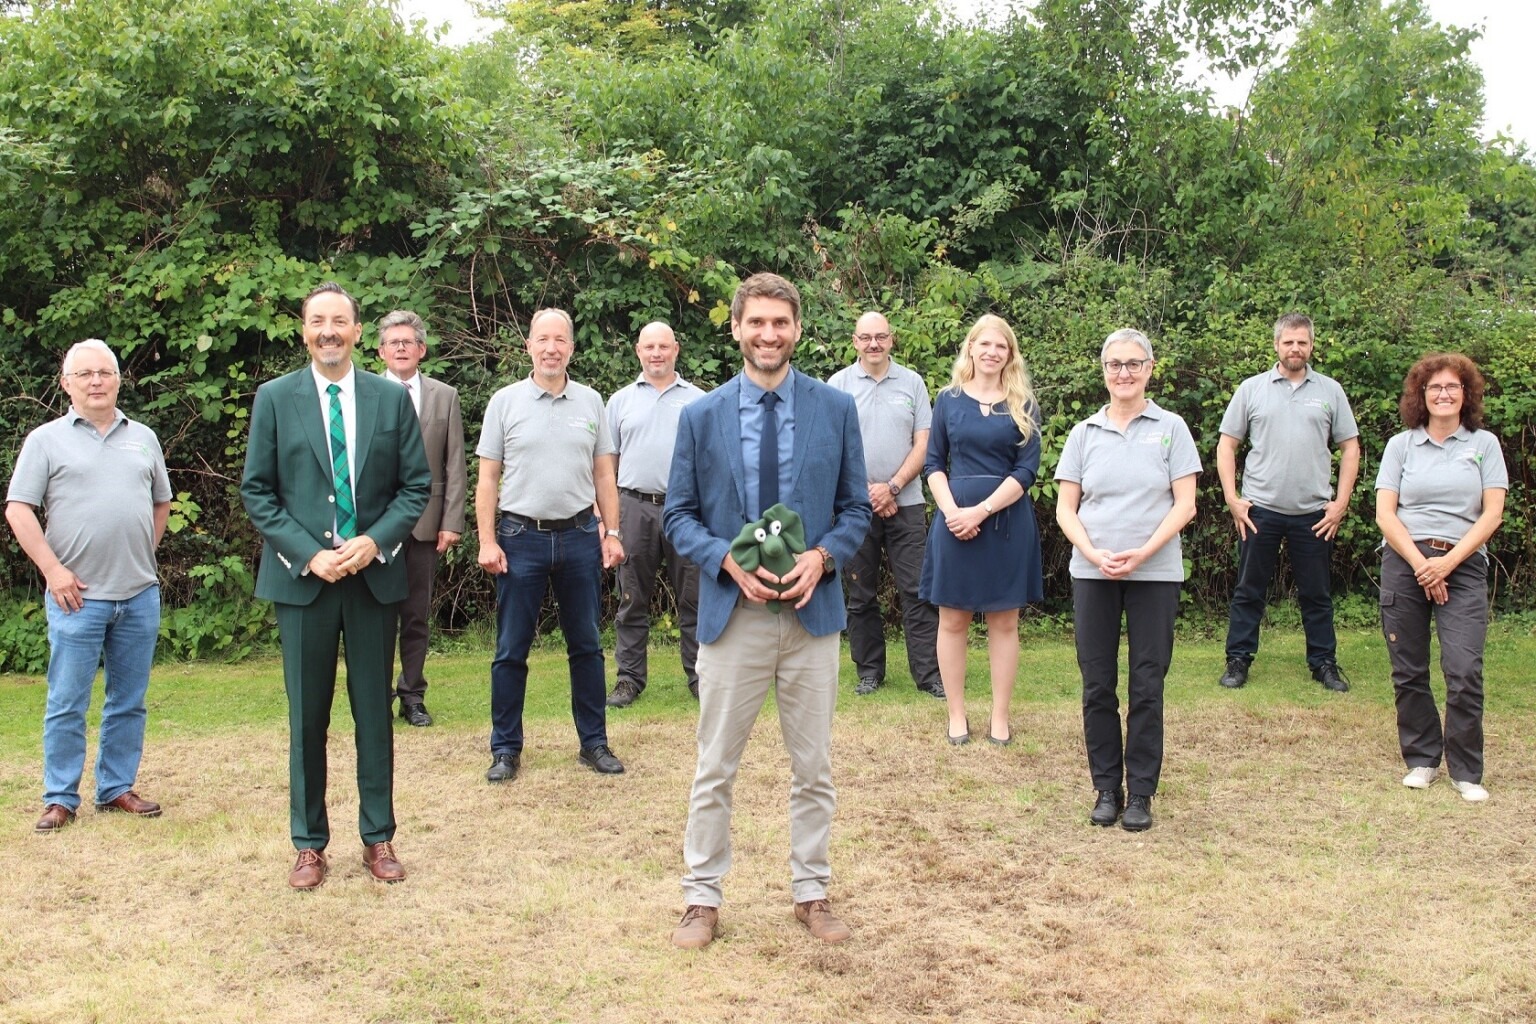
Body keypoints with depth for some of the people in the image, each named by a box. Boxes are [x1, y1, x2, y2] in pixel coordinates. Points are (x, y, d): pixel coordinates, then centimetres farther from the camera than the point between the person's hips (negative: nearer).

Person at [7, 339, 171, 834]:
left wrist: (144, 556, 13)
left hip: (140, 594, 4)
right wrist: (53, 570, -10)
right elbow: (18, 510, -3)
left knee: (129, 700, 10)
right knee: (67, 704, 2)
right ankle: (60, 799, 12)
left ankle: (117, 788, 21)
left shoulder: (143, 438, 12)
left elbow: (161, 502, 22)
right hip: (78, 596, -4)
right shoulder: (47, 440, 1)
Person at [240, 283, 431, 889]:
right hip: (301, 576, -1)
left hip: (376, 574, 1)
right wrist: (308, 554, -11)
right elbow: (256, 493, 0)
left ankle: (378, 837, 19)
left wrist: (375, 541, -11)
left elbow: (416, 485, 4)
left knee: (374, 710, 8)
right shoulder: (275, 398, 1)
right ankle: (309, 843, 18)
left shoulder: (392, 398, 4)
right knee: (307, 715, 6)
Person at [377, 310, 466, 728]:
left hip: (424, 522, 1)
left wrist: (452, 521, -2)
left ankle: (412, 695, 18)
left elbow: (455, 466, 5)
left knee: (417, 615, 8)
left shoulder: (445, 396, 8)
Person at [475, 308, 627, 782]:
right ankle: (506, 748, 14)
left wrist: (612, 533, 3)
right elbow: (487, 479, 1)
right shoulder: (505, 401, 1)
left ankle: (594, 742, 19)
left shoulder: (590, 402, 7)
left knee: (586, 646, 9)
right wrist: (487, 541, -7)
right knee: (511, 650, 4)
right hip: (521, 537, -2)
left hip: (580, 536, 2)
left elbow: (604, 476, 10)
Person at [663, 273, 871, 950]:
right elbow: (678, 515, 3)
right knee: (715, 769, 7)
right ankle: (702, 898, 20)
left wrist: (823, 556, -14)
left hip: (813, 612, 1)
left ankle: (812, 893, 26)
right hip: (731, 612, -1)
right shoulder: (701, 416, 1)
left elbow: (856, 508, 6)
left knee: (813, 768, 11)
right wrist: (728, 561, -14)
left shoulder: (836, 409, 2)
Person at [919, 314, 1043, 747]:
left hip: (1008, 521, 0)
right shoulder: (948, 400, 5)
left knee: (1004, 621, 5)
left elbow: (1027, 469, -4)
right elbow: (934, 463, 4)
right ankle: (957, 715, 14)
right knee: (953, 619, 4)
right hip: (954, 518, 0)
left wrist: (982, 510, -14)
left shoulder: (1023, 406, 3)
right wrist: (952, 511, -12)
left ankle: (1000, 718, 13)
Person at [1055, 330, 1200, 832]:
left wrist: (1143, 553, -15)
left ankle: (1140, 793, 12)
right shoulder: (1084, 433, 8)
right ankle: (1106, 788, 17)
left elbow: (1184, 505, -2)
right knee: (1097, 686, 5)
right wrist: (1094, 554, -12)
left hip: (1155, 572, -2)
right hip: (1092, 574, 2)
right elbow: (1065, 509, 5)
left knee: (1147, 687, 2)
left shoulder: (1171, 429, 3)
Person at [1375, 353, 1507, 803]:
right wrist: (1421, 564, -9)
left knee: (1465, 673, -11)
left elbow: (1492, 514, 1)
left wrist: (1447, 563, -9)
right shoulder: (1401, 445, 9)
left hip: (1463, 565, -1)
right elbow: (1385, 514, 3)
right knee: (1408, 673, 3)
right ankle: (1422, 759, 18)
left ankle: (1466, 772, 2)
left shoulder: (1484, 444, 9)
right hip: (1404, 561, 1)